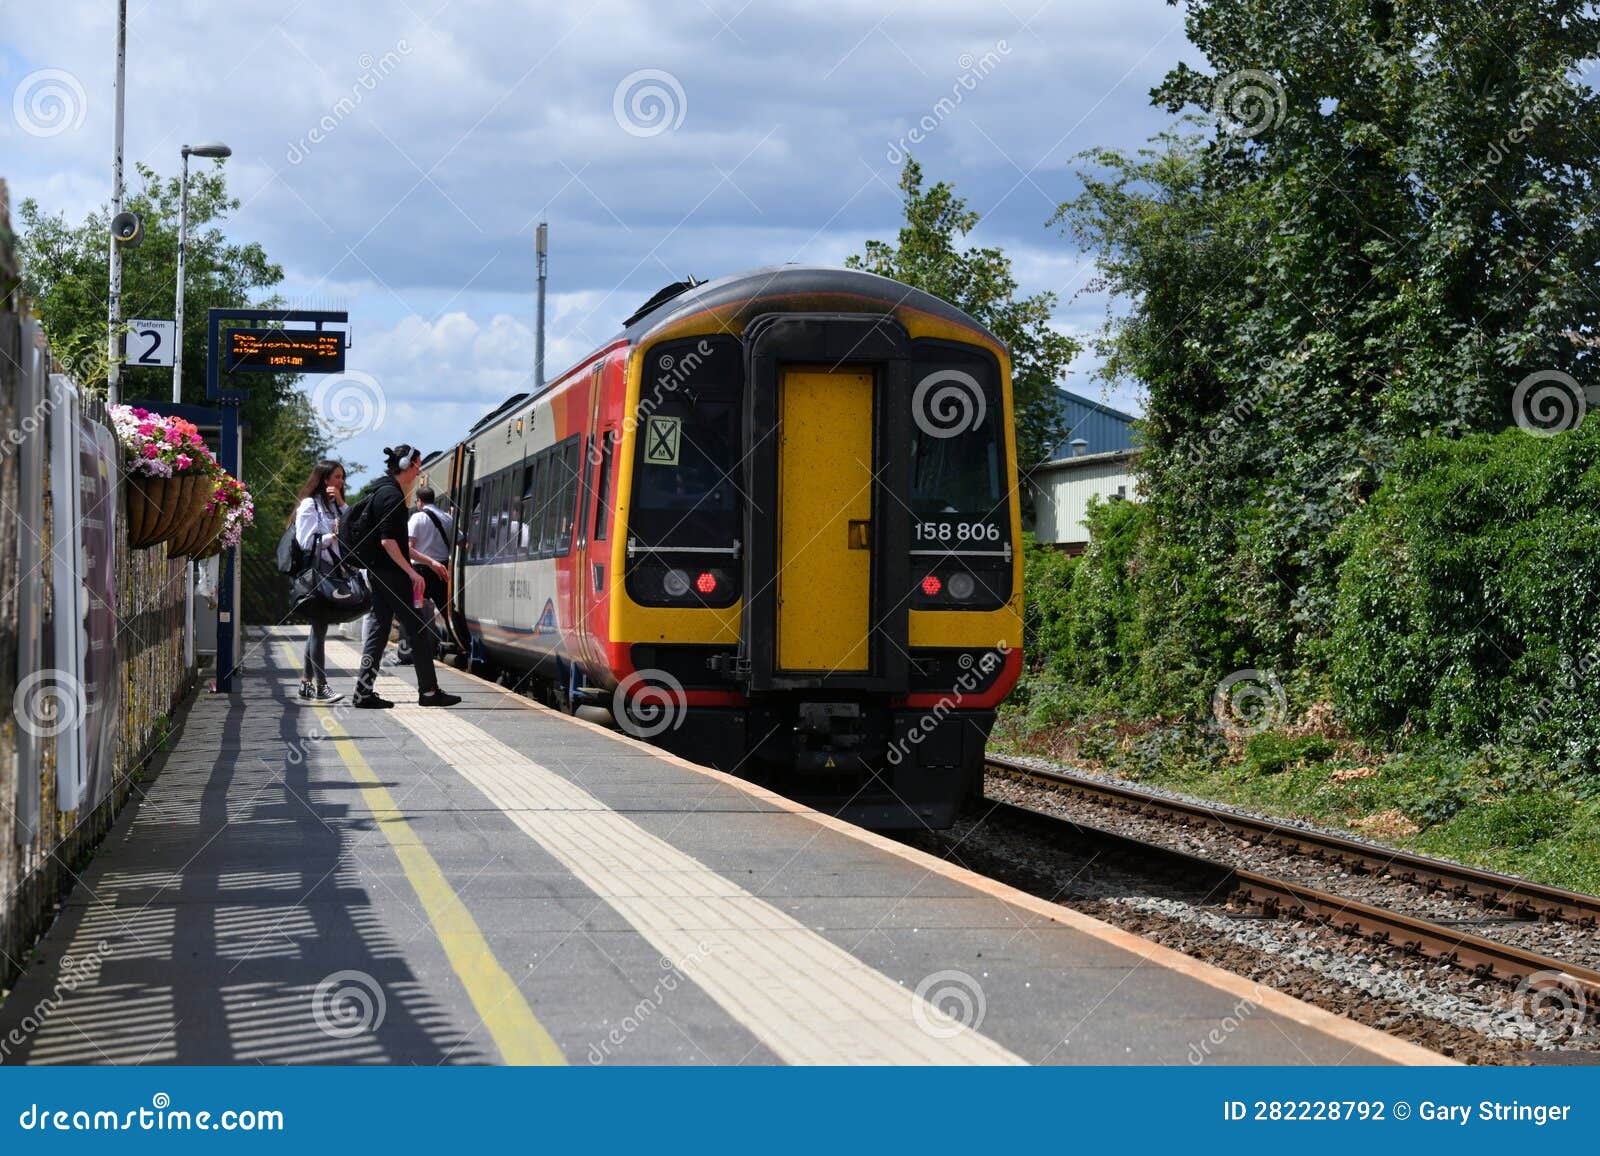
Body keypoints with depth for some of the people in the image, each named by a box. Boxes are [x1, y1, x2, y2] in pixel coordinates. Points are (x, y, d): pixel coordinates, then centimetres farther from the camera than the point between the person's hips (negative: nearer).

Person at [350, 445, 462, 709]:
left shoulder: (385, 492, 18)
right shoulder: (391, 495, -14)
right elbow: (388, 541, -21)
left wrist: (428, 561, 23)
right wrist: (411, 571, -19)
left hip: (378, 573, 10)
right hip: (391, 573, -10)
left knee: (378, 628, 8)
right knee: (418, 630, -3)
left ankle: (363, 692, 5)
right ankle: (429, 692, 2)